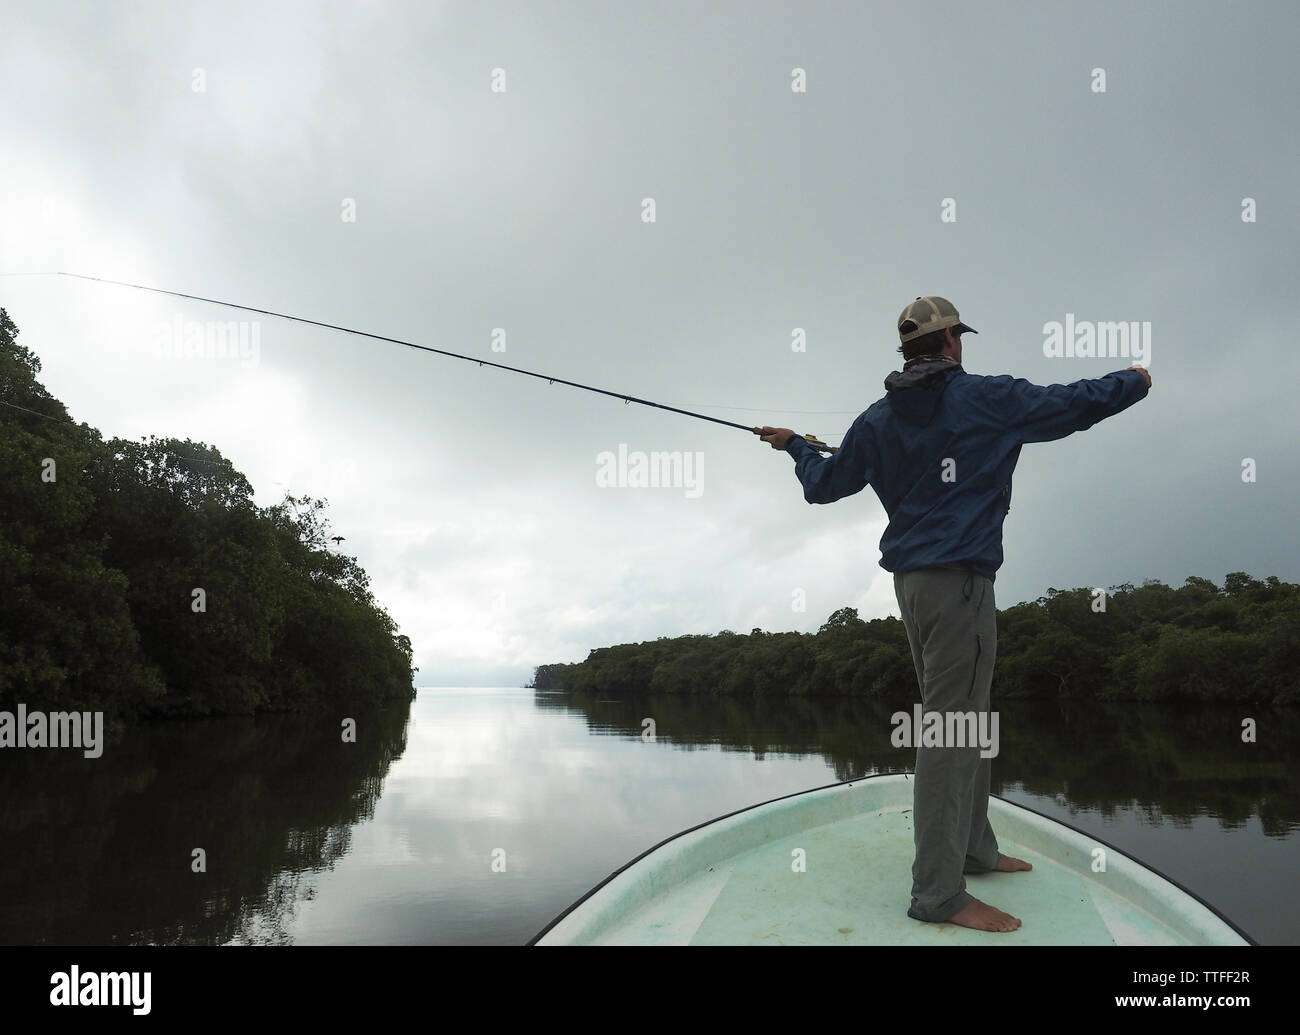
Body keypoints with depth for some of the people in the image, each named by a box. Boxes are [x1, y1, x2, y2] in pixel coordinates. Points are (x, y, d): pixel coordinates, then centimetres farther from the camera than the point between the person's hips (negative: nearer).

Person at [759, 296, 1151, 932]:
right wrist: (1134, 381, 24)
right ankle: (938, 893, -6)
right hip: (958, 578, -7)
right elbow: (1078, 404, 3)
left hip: (910, 579, 7)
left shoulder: (877, 420, 10)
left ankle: (974, 849, 28)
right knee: (952, 726, -8)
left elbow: (823, 486, 17)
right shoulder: (988, 399, -3)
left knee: (964, 718, 18)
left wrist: (794, 445, 36)